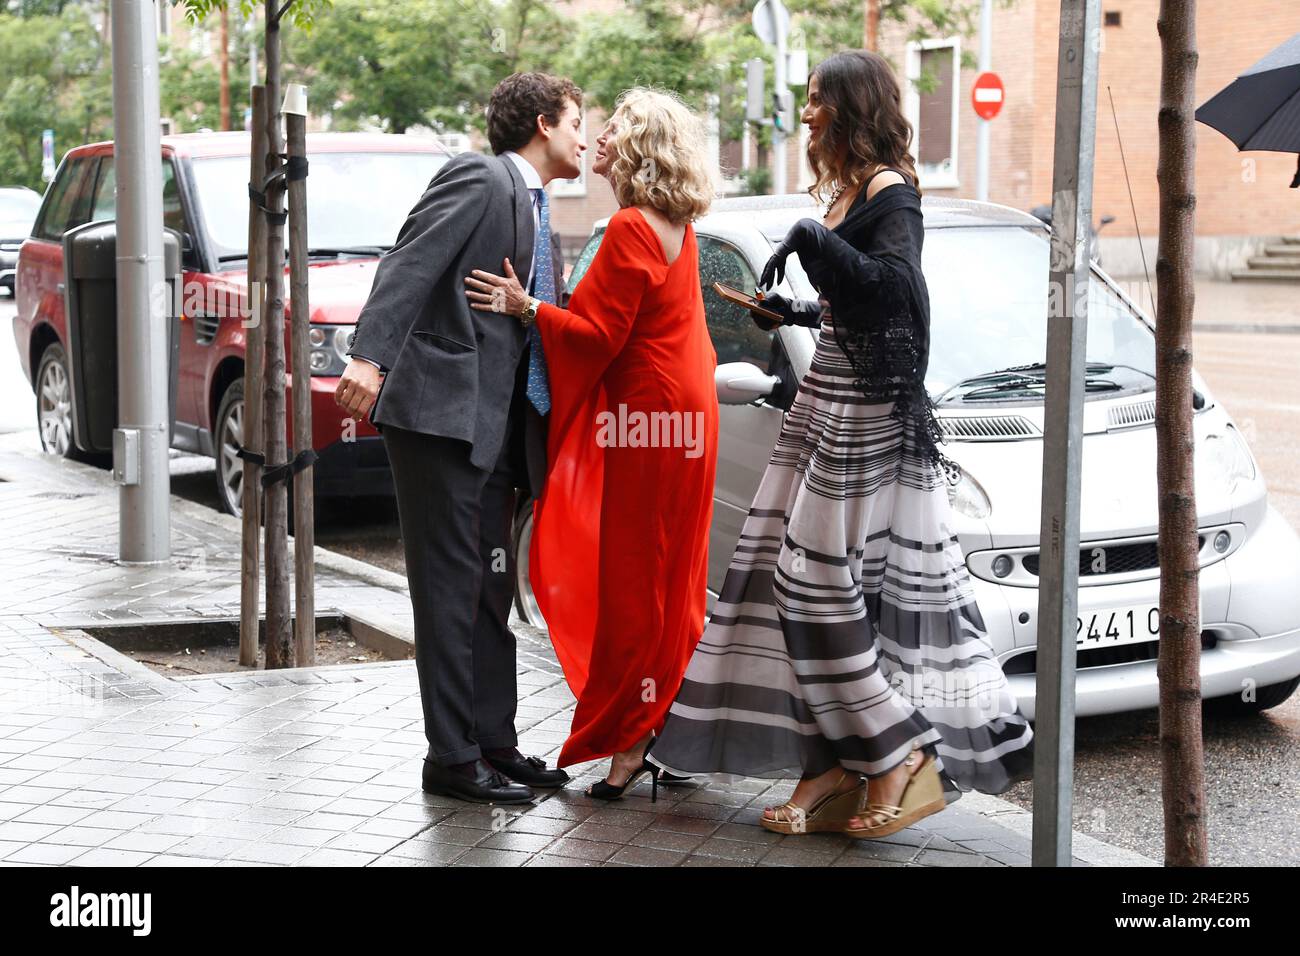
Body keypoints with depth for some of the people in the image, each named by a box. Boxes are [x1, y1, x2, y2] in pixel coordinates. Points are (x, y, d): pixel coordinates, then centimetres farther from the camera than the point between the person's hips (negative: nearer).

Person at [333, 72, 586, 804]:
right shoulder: (480, 179, -7)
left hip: (493, 426, 9)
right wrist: (370, 357, -30)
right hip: (441, 412, -9)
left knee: (491, 587, 13)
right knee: (451, 590, -4)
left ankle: (493, 742, 22)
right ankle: (453, 758, 3)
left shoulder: (535, 207, 20)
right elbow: (408, 266, -19)